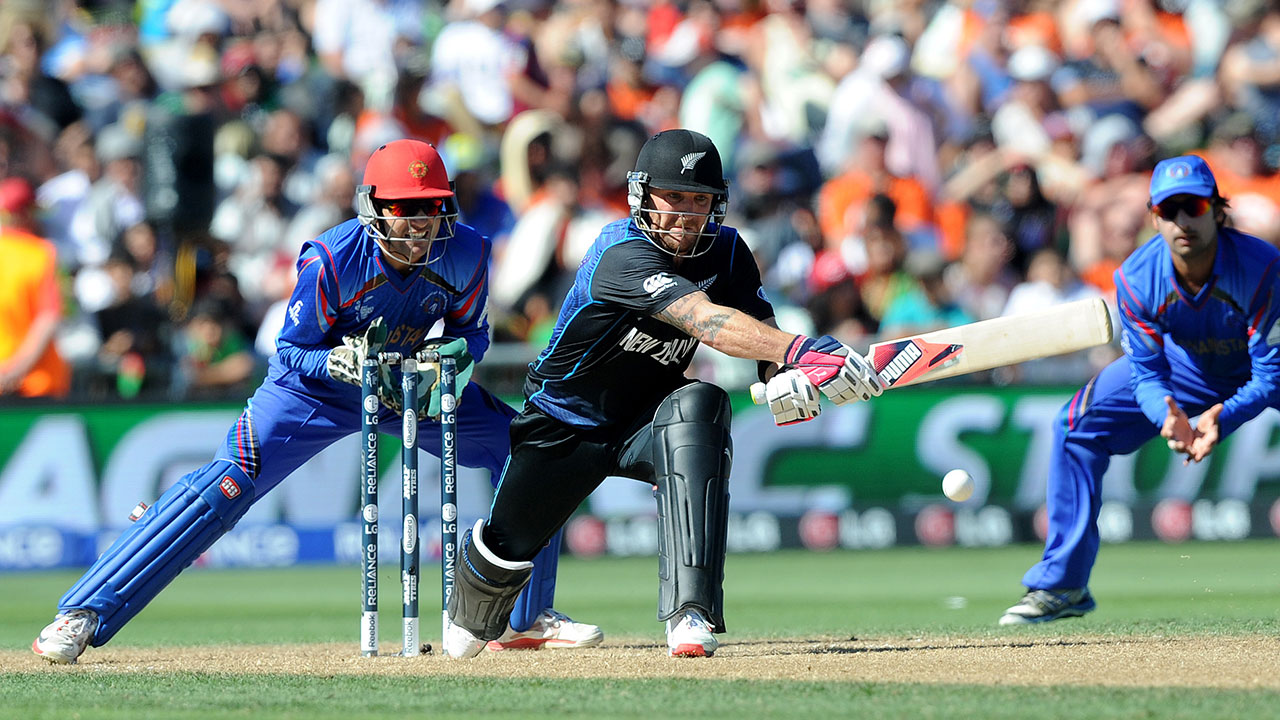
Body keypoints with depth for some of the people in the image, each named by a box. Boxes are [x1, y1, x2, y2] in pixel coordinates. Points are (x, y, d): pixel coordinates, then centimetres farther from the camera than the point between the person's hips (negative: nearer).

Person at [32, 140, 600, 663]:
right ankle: (83, 616, -23)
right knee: (228, 484, -23)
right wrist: (337, 362, -40)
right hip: (313, 387, -5)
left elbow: (469, 333, -2)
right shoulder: (331, 259, -30)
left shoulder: (464, 254, -19)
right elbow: (293, 351, -18)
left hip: (408, 379, 5)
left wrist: (451, 357, -25)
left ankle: (526, 619, 14)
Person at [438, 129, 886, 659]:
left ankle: (691, 613, -40)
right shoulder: (622, 253, -33)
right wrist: (799, 348, -61)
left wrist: (785, 376, -39)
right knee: (507, 546, 10)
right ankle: (470, 620, 53)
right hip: (566, 425, -2)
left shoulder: (725, 250, -12)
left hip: (647, 423, 2)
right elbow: (705, 321, -47)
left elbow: (760, 329, -13)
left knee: (701, 402, -33)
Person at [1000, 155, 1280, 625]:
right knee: (1076, 425, -7)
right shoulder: (1137, 278, -27)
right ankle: (1061, 584, 2)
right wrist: (1167, 418, -44)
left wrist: (1222, 418, -51)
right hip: (1184, 364, 3)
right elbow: (1149, 375, -21)